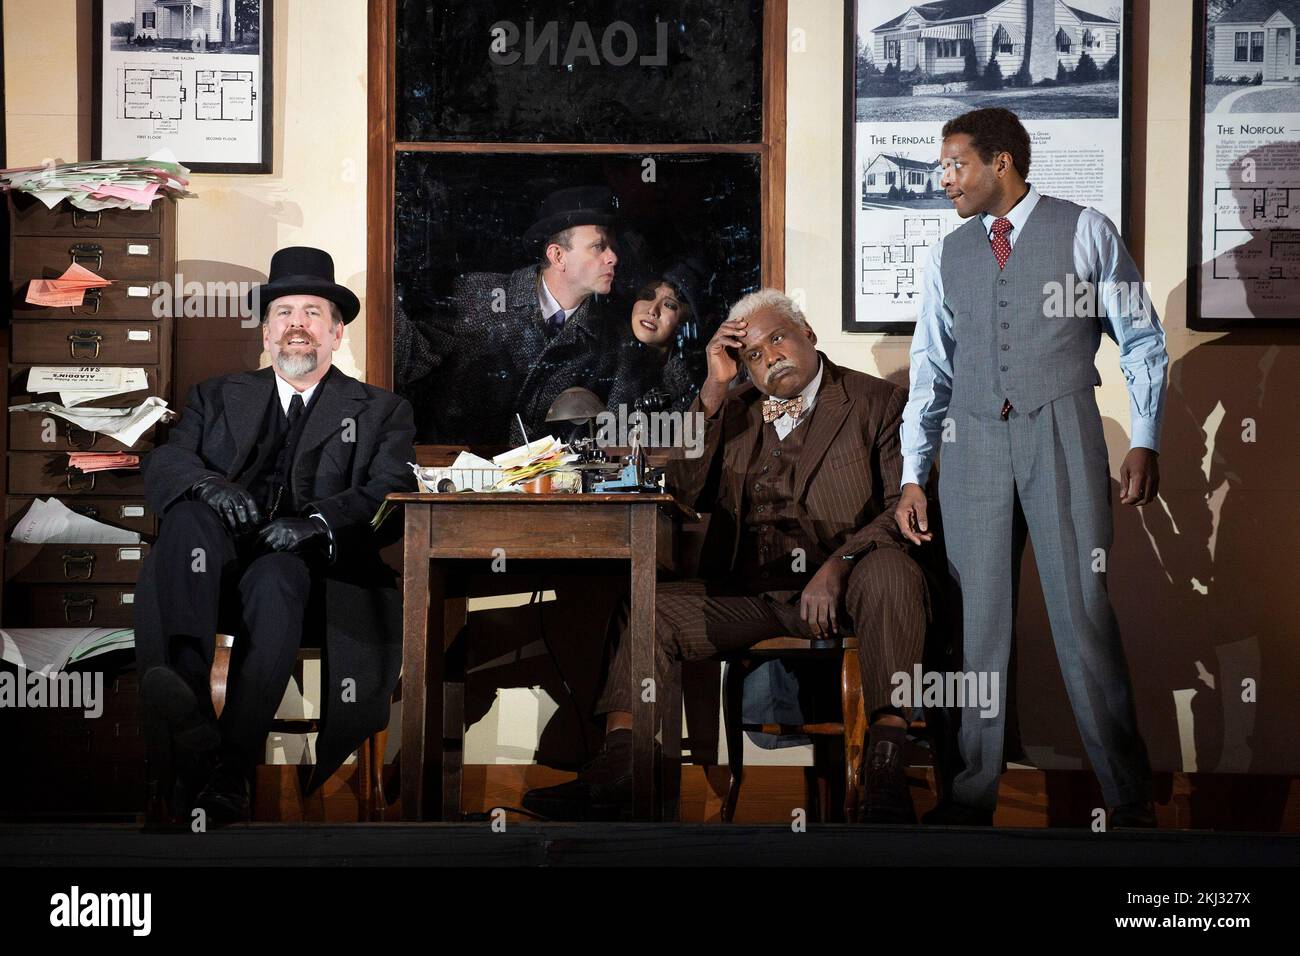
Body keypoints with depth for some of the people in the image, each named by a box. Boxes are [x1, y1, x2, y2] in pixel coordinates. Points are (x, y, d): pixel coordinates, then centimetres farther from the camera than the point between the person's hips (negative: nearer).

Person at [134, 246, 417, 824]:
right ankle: (184, 693, -52)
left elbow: (390, 498, 3)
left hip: (309, 565, -2)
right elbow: (161, 463, 12)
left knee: (275, 575, -37)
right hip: (218, 569, 3)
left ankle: (229, 772, -44)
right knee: (190, 517, -31)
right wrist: (209, 487, -13)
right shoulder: (218, 397, 28)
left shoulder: (382, 413, 21)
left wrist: (316, 521, -18)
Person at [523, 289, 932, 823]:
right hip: (751, 592, 4)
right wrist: (714, 389, 1)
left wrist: (837, 565, -22)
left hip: (842, 586, -4)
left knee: (888, 570, -35)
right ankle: (614, 775, -24)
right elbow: (686, 492, 9)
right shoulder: (734, 411, 20)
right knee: (649, 609, -15)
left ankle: (885, 773, -37)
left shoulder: (877, 403, 7)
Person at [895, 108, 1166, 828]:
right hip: (973, 443, 3)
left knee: (1082, 612, -5)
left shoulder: (1085, 232, 3)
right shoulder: (949, 254, 13)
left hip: (1062, 432, -3)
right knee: (977, 618, 4)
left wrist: (1145, 441, -2)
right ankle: (973, 794, 13)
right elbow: (930, 368, 13)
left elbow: (1142, 341, 6)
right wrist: (913, 476, 8)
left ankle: (1129, 797, 6)